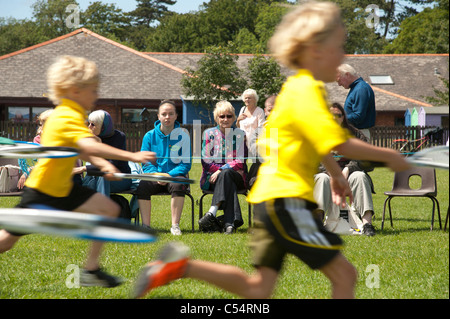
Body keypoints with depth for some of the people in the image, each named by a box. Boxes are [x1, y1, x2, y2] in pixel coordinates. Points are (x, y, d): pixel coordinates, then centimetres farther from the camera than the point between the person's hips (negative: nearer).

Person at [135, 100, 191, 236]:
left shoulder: (183, 135, 2)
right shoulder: (150, 136, 6)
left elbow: (186, 165, -2)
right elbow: (145, 163, 4)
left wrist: (169, 175, -18)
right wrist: (156, 175, -16)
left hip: (175, 175, -1)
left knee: (178, 185, -37)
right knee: (142, 186, -32)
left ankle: (175, 225, -29)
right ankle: (145, 226, -27)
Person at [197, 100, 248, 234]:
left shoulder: (239, 134, 6)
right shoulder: (209, 133, 8)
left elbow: (240, 162, -3)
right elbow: (206, 161, 1)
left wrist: (221, 170, -18)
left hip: (236, 177, 0)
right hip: (211, 178, 0)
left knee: (225, 174, -36)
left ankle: (212, 213, -46)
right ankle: (230, 222, -48)